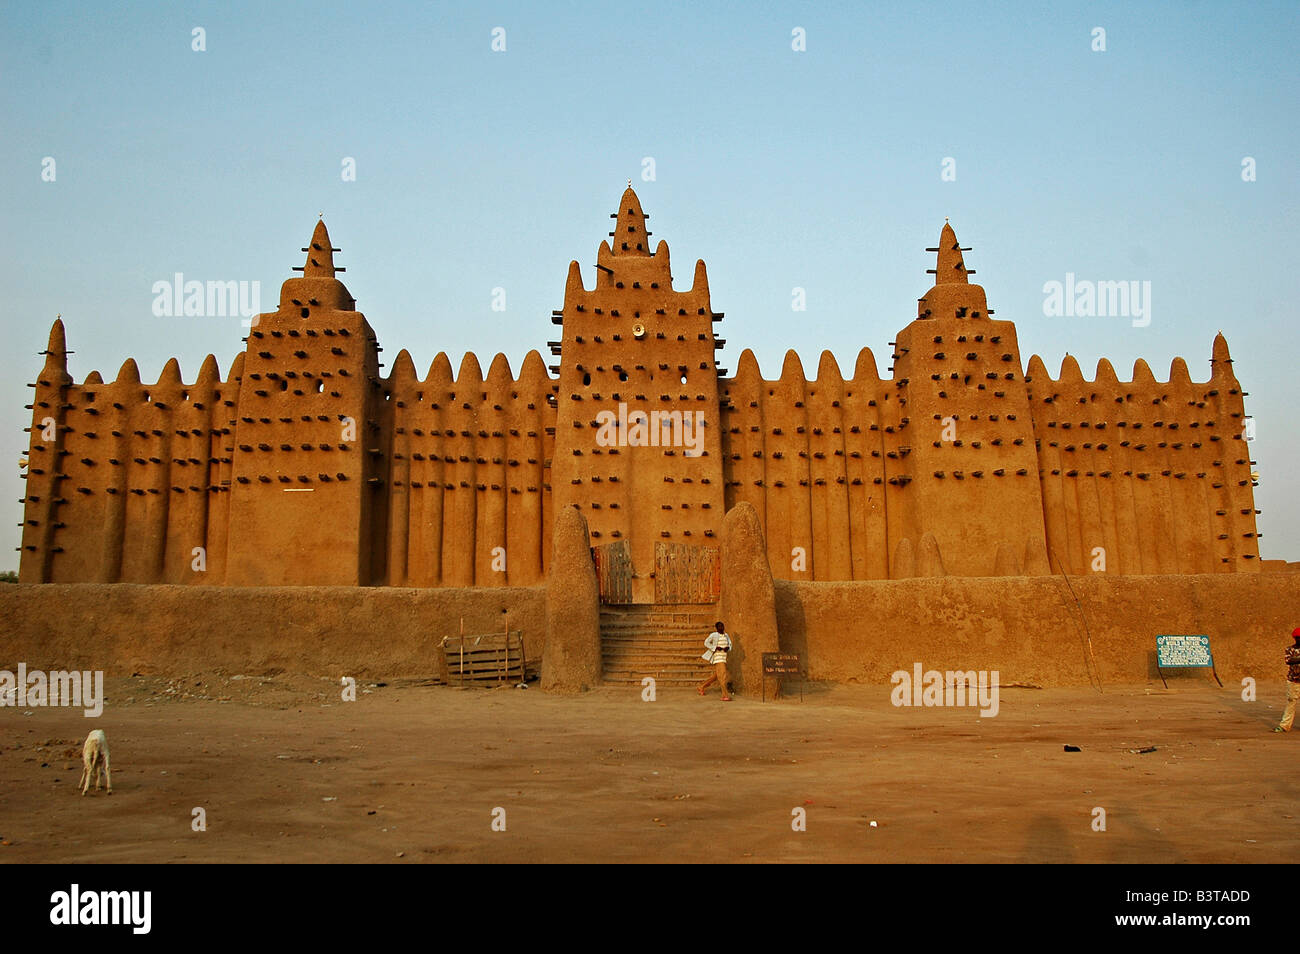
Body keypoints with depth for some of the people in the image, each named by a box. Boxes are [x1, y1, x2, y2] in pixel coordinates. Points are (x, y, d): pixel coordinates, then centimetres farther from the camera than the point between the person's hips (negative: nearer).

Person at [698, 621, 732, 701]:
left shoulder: (726, 635, 13)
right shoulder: (714, 635, -5)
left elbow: (730, 645, 16)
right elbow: (706, 643, -2)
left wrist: (727, 648, -9)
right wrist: (716, 647, -14)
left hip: (723, 658, 8)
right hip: (717, 658, -8)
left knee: (715, 676, 16)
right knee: (722, 676, -15)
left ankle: (701, 687, 30)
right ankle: (725, 696, -16)